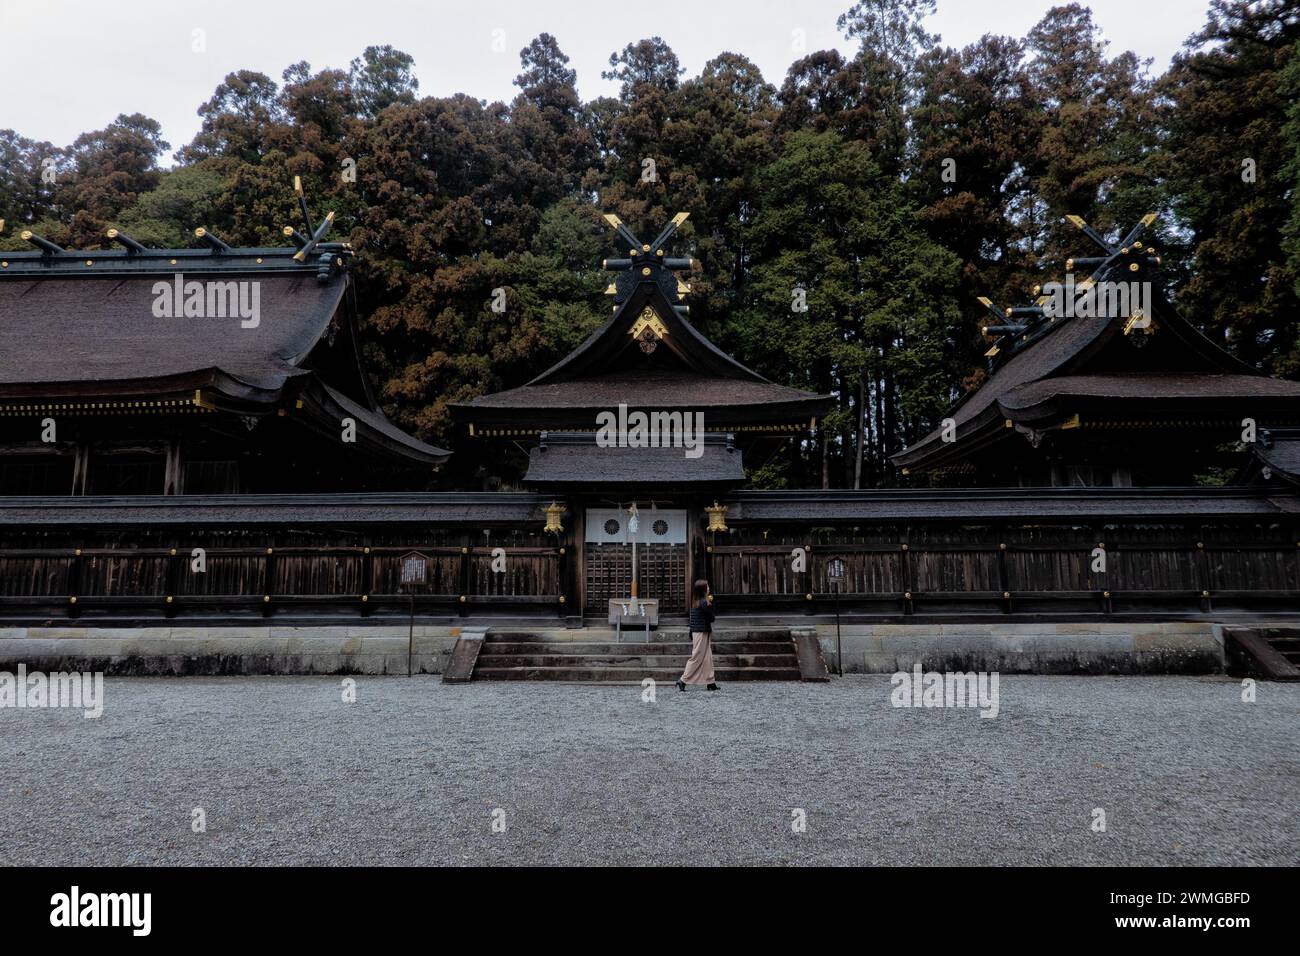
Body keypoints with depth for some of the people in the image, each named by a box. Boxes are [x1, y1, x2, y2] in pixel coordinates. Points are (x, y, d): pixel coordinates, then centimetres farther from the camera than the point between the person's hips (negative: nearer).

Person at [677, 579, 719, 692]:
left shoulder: (696, 602, 10)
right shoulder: (704, 602, -16)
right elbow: (711, 618, -11)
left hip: (695, 632, 8)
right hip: (702, 633, -8)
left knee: (707, 658, 11)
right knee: (697, 658, -3)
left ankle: (711, 682, 14)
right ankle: (683, 681, -2)